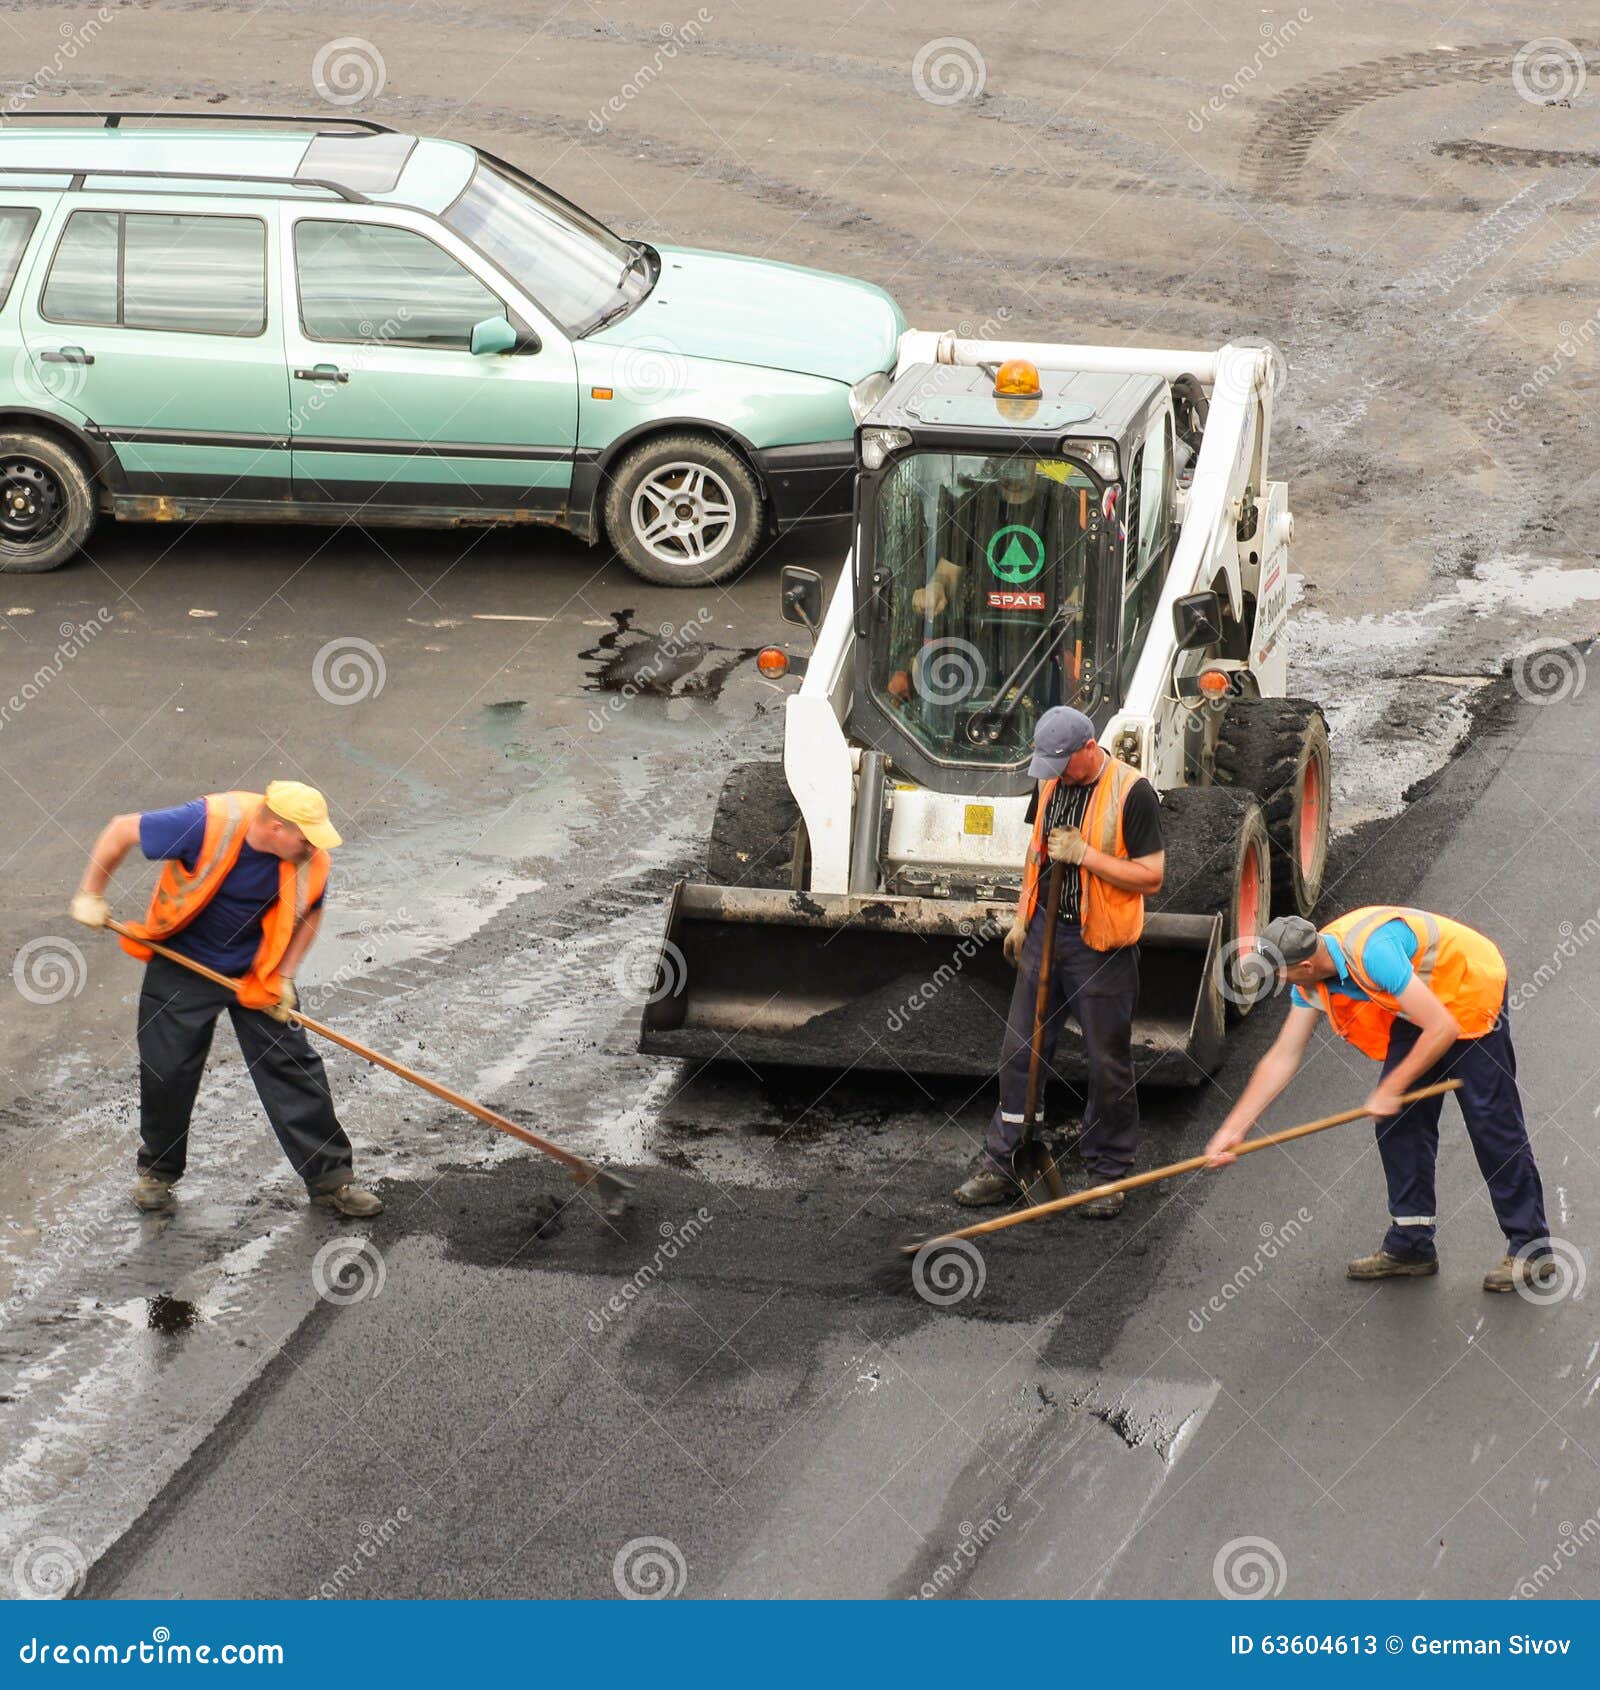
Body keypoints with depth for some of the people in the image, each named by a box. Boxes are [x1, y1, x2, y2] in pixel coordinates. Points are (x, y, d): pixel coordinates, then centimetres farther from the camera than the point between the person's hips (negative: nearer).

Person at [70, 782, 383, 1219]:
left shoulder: (310, 861, -19)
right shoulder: (208, 825, -31)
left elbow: (310, 912, 3)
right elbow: (121, 831, -17)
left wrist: (284, 976, -5)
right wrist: (91, 895, -11)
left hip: (257, 972, 2)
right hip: (182, 968, -2)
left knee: (294, 1068, -1)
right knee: (167, 1072, 5)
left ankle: (331, 1179, 9)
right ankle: (157, 1171, 29)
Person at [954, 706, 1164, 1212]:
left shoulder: (1132, 793, -14)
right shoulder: (1052, 783, 7)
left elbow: (1151, 877, -15)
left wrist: (1084, 854, -20)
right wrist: (1021, 919, 18)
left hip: (1100, 945, -6)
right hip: (1044, 933, 6)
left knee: (1108, 1065, 2)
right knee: (1019, 1051, 8)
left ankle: (1108, 1174, 14)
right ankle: (1002, 1165, 15)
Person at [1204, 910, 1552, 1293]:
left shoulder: (1373, 952, -37)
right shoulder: (1311, 983, -10)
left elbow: (1442, 1029, -34)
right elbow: (1282, 1058, -2)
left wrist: (1392, 1089, -24)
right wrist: (1233, 1128, -5)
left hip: (1471, 990, -8)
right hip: (1417, 1012, 8)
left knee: (1491, 1119, -8)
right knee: (1398, 1120, 2)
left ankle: (1531, 1249, -1)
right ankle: (1411, 1245, 11)